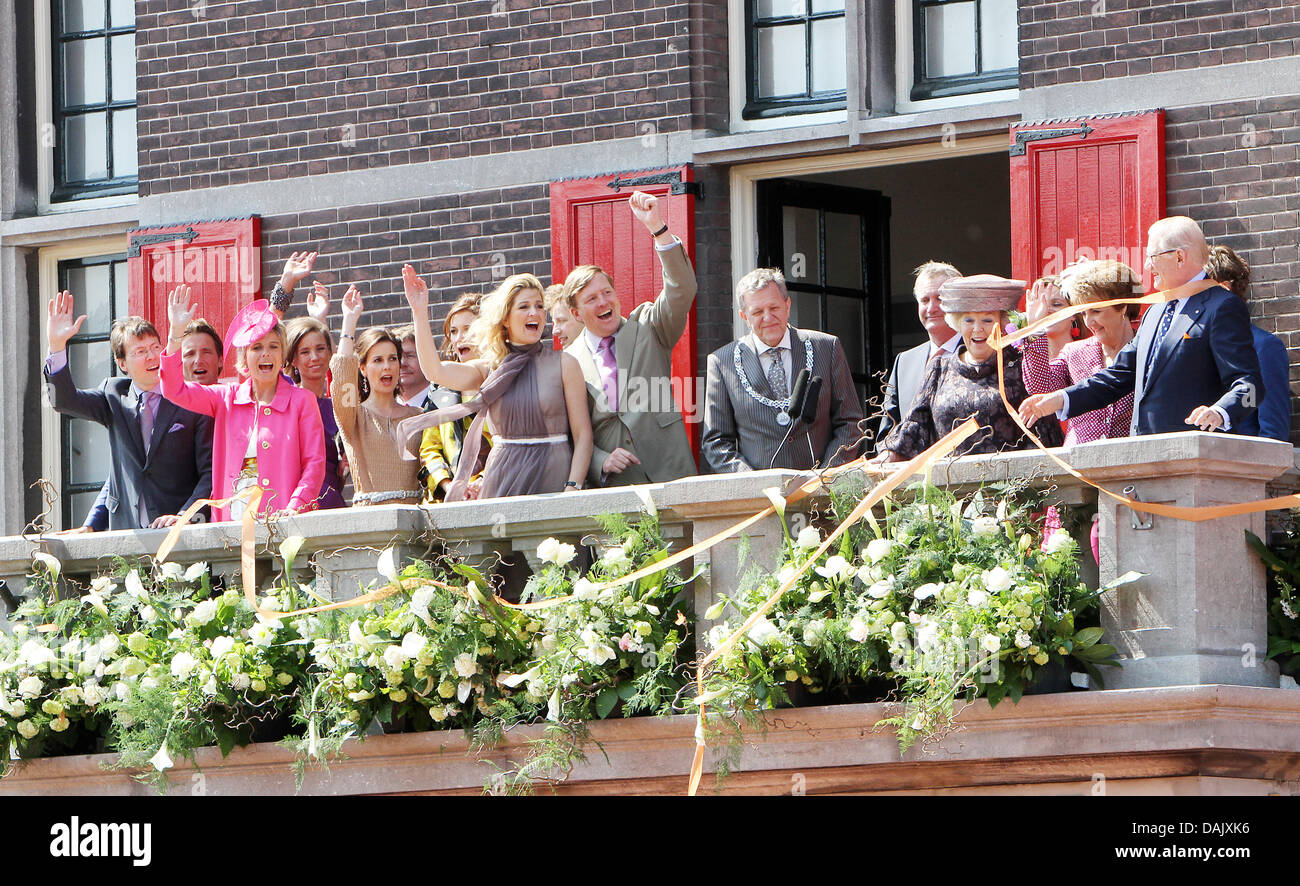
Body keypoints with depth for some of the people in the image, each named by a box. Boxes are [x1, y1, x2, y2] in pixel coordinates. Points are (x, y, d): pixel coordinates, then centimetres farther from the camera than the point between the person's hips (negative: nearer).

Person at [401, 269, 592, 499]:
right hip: (502, 479, 2)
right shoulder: (490, 368, 9)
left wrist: (573, 487, -12)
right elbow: (436, 371, -8)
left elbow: (583, 433, 0)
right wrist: (419, 311, -9)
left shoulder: (563, 364, 2)